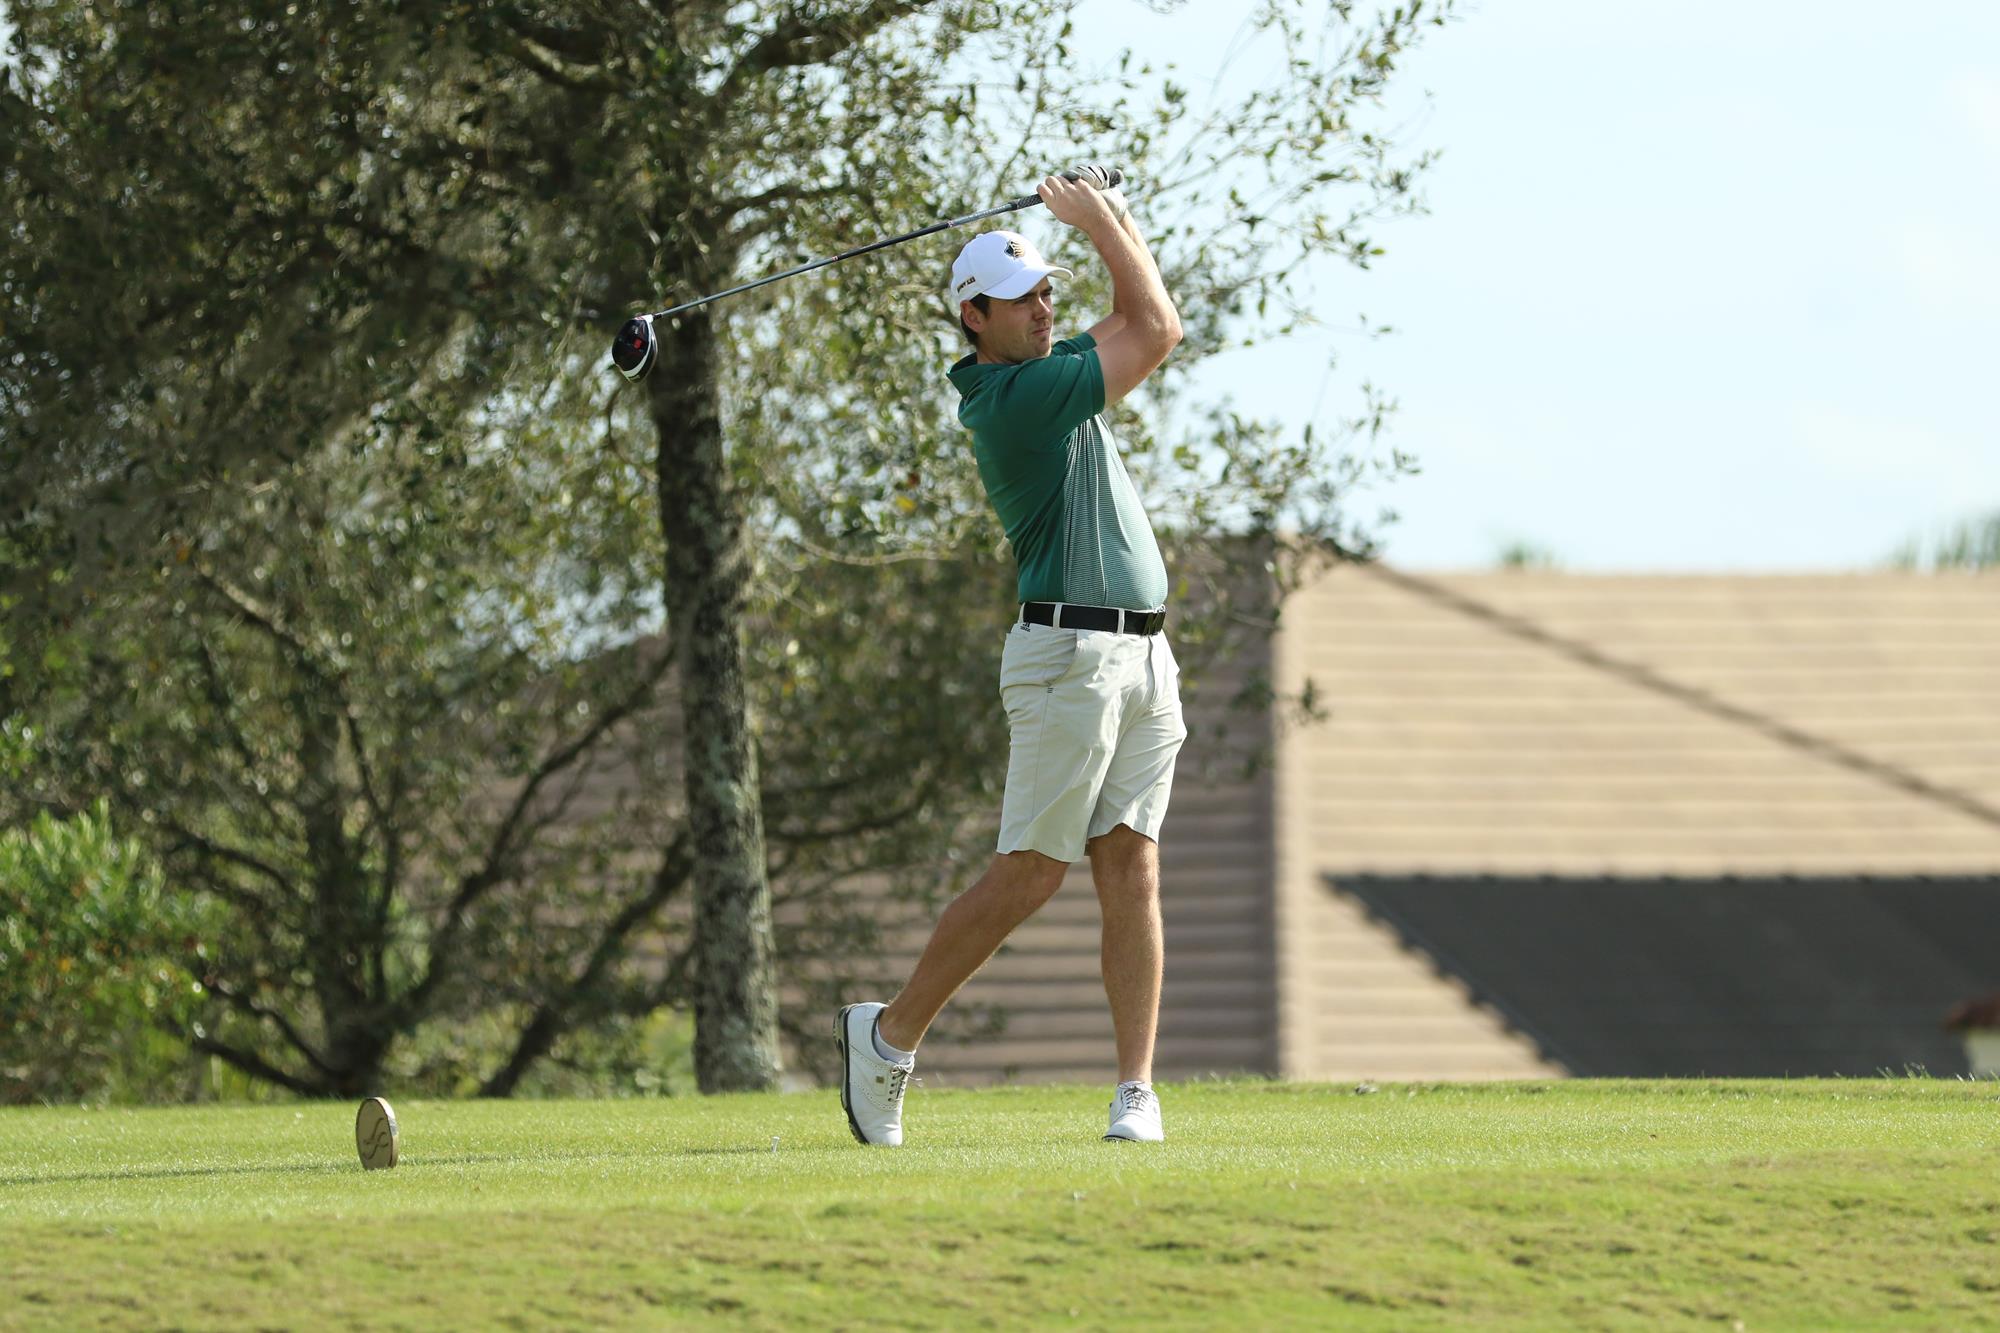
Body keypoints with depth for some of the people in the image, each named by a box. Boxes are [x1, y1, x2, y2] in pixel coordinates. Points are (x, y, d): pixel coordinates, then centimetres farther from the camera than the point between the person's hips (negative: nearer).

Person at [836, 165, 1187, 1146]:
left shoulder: (1044, 369, 14)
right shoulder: (1014, 398, -14)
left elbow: (1141, 320, 27)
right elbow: (1158, 331, -12)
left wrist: (1113, 221, 10)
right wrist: (1099, 220, -1)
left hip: (1143, 657, 9)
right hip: (1070, 651, -9)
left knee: (1131, 872, 0)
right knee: (1027, 876, -6)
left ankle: (1136, 1093, -5)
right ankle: (890, 1036, 8)